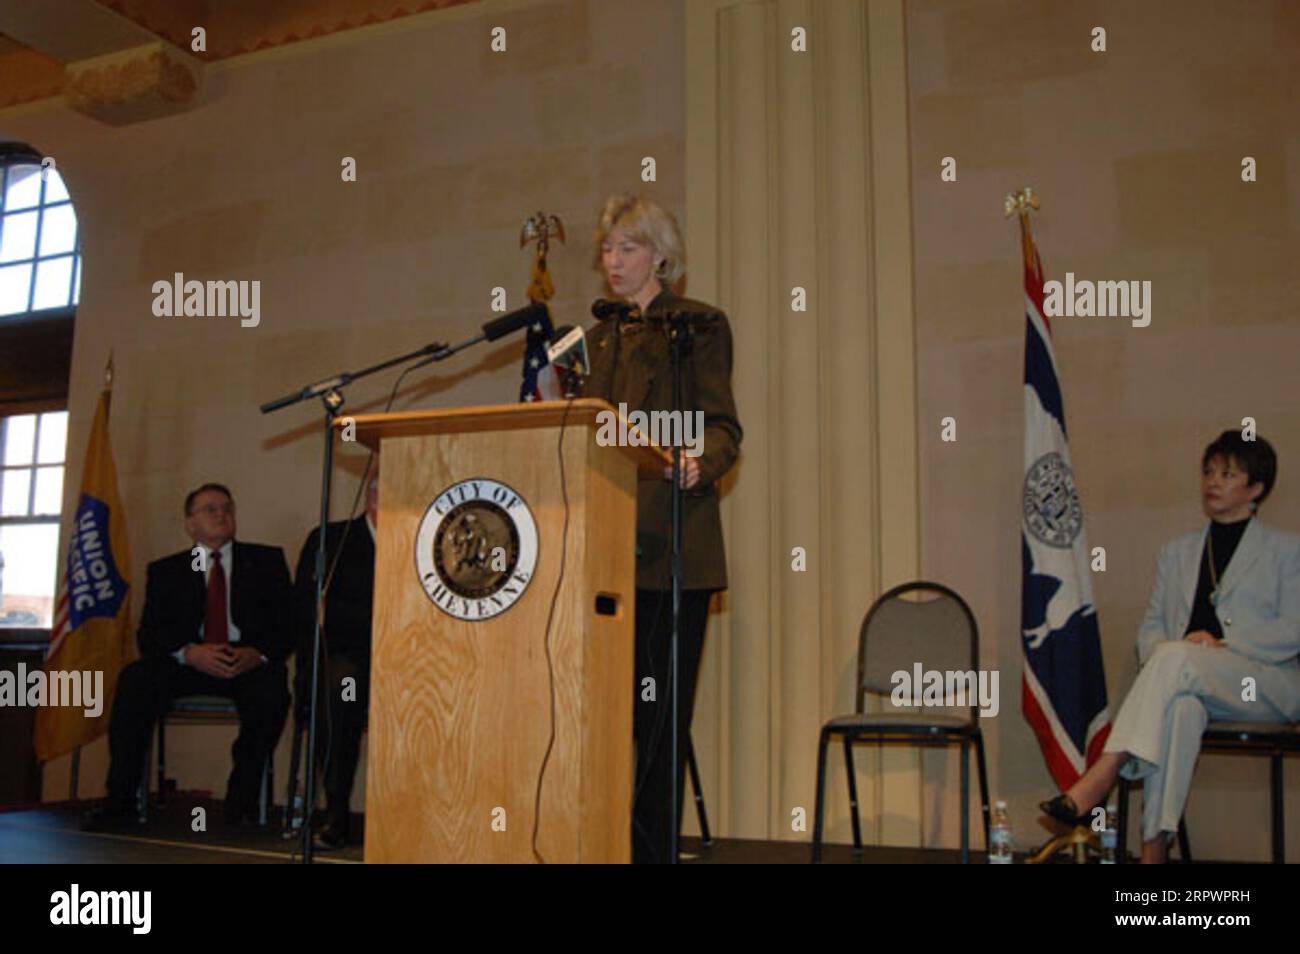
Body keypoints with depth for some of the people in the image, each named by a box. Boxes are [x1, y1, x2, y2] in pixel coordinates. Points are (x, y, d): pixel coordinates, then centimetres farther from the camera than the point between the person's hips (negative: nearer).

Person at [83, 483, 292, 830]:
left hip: (250, 662, -1)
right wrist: (189, 652, -18)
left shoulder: (266, 560, 13)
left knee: (272, 689, -34)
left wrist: (258, 654, -17)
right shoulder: (165, 571, 15)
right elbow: (148, 634, 4)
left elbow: (287, 623, 5)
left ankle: (242, 798, -16)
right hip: (189, 662, 2)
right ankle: (119, 800, -19)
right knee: (135, 679, -27)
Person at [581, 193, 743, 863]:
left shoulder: (700, 325, 1)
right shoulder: (600, 336, 20)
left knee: (662, 704, -1)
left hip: (673, 545, -6)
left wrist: (699, 463, -28)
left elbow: (722, 426, -8)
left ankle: (652, 845, 8)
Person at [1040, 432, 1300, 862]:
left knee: (1176, 657, -36)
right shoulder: (1177, 552, 24)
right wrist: (1159, 656, -6)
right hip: (1189, 682, 3)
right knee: (1179, 706, -38)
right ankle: (1155, 847, -43)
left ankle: (1101, 776, -43)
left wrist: (1223, 645, -14)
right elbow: (1150, 628, 18)